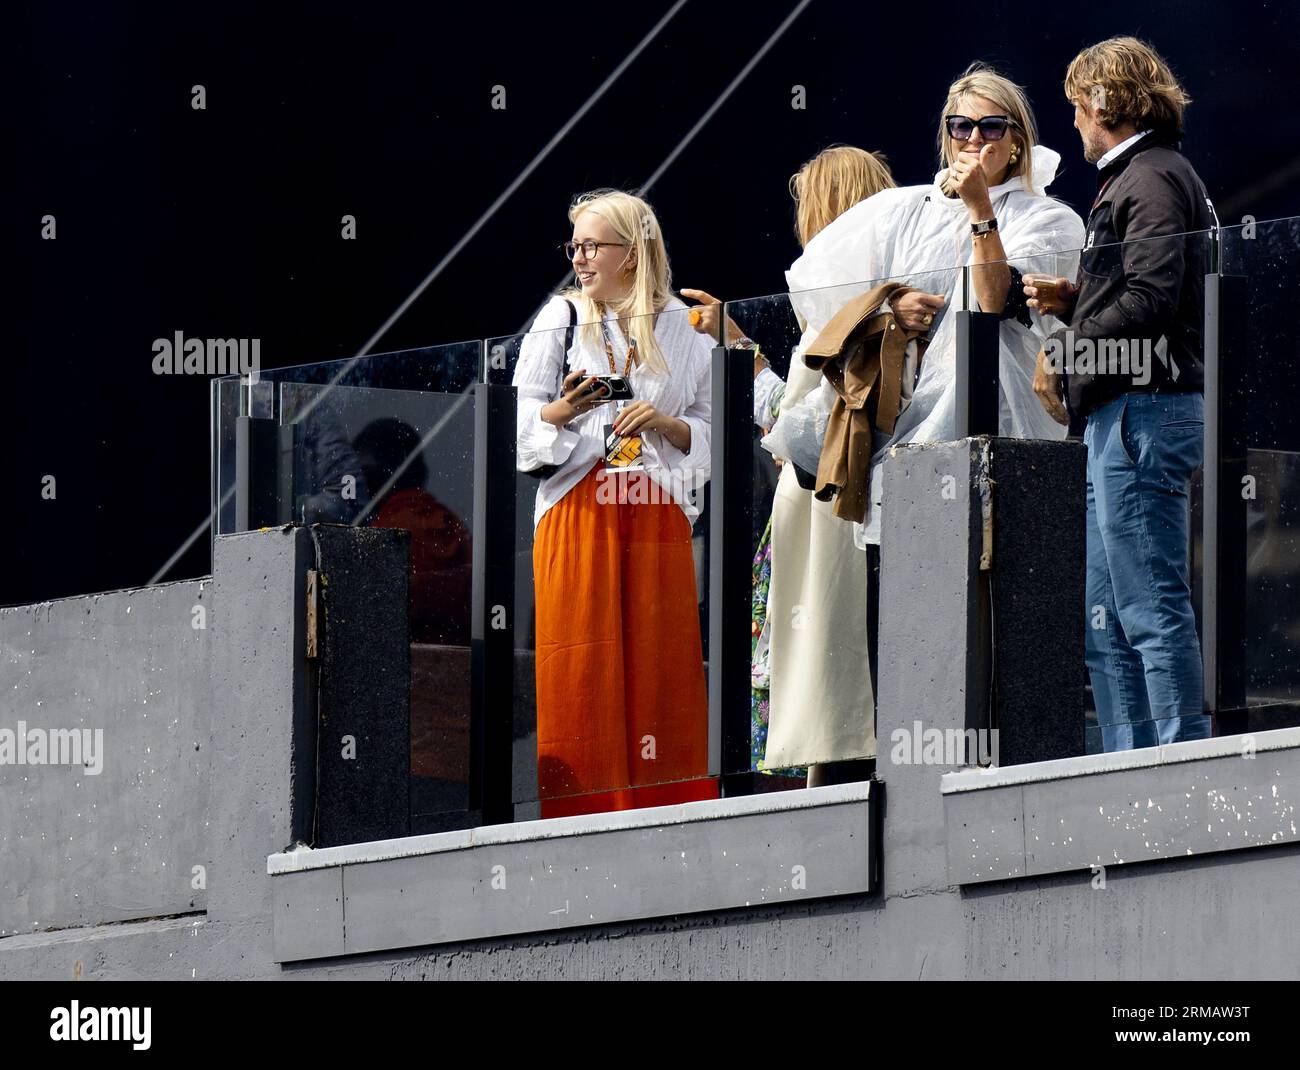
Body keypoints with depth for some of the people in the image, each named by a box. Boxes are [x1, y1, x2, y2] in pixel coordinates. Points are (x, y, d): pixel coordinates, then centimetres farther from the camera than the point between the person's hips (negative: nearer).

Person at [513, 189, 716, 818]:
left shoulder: (678, 328, 10)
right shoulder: (561, 319, 9)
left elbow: (713, 430, 11)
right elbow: (520, 423, 5)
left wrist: (664, 423, -7)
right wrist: (565, 410, -15)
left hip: (658, 519, 1)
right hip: (577, 516, -1)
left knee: (659, 665, -2)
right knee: (580, 668, -6)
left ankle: (661, 808, 2)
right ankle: (580, 811, -4)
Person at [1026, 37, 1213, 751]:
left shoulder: (1151, 179, -10)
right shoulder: (1132, 178, 21)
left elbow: (1150, 300, -20)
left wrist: (1067, 358, -13)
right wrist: (1072, 303, 12)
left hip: (1145, 412, -11)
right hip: (1118, 420, 11)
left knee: (1152, 608, -12)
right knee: (1104, 619, 11)